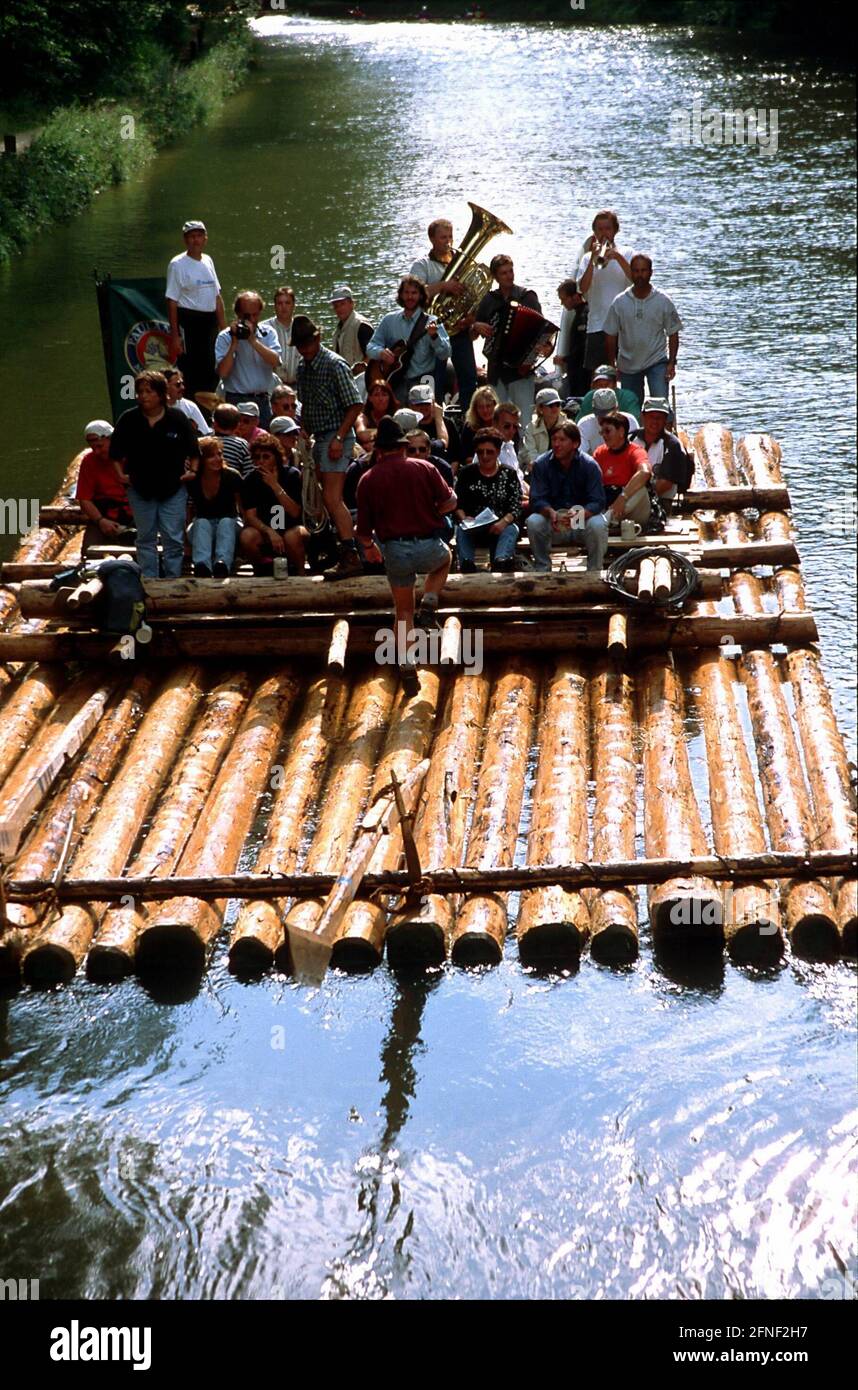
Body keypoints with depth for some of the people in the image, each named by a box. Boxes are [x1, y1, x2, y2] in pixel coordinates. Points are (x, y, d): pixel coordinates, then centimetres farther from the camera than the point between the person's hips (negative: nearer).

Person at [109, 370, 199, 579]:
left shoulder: (177, 418, -3)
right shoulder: (128, 420, -1)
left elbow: (193, 450, 5)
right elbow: (116, 452, 7)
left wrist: (192, 470, -5)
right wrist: (121, 474, -1)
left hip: (173, 488, -1)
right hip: (140, 488, 2)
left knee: (173, 538, -1)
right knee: (145, 538, 8)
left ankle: (173, 579, 6)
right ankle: (148, 579, 14)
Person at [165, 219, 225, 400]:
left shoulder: (208, 261, 14)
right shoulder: (177, 264, -6)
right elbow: (172, 301, -10)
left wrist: (223, 327, 14)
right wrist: (175, 335, -15)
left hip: (210, 321, 7)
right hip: (189, 322, -7)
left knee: (212, 371, 11)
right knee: (189, 371, -6)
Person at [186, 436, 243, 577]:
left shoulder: (232, 477, -10)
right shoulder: (192, 481, -8)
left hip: (229, 525, -1)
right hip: (201, 528, 1)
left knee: (226, 522, -33)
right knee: (202, 523, -32)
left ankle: (222, 565, -62)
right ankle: (202, 567, -60)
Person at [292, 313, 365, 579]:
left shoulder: (335, 365, -11)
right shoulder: (303, 367, 13)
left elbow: (355, 405, -14)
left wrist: (339, 438, -19)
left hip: (336, 437, -9)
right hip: (319, 438, 9)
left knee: (333, 499, -16)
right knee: (331, 499, 10)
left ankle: (350, 556, -17)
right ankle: (346, 553, 16)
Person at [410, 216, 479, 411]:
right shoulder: (422, 265, 1)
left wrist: (472, 316, -4)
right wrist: (443, 286, -25)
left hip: (461, 329, 4)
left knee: (469, 378, 3)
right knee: (436, 381, -3)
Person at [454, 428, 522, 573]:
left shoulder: (509, 474, 8)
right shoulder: (466, 473, 12)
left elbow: (516, 506, 1)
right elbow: (457, 503, 8)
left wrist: (504, 522, -18)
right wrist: (463, 518, -14)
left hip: (501, 527, -1)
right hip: (473, 527, 1)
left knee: (512, 529, -32)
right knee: (461, 530, -30)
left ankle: (501, 563, -60)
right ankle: (467, 565, -54)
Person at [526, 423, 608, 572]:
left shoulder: (590, 465, -8)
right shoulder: (541, 464, -4)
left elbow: (598, 502, -14)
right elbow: (537, 500, -9)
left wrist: (579, 515, -36)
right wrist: (551, 512, -33)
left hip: (583, 522, -1)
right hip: (553, 522, 1)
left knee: (598, 525, -32)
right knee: (534, 522, -28)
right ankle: (542, 570, -13)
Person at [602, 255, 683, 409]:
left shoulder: (663, 302, -6)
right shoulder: (619, 303, -5)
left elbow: (673, 334, -1)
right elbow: (611, 337, 1)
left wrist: (671, 363, -8)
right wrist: (611, 367, 0)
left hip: (657, 362, -2)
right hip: (628, 364, 2)